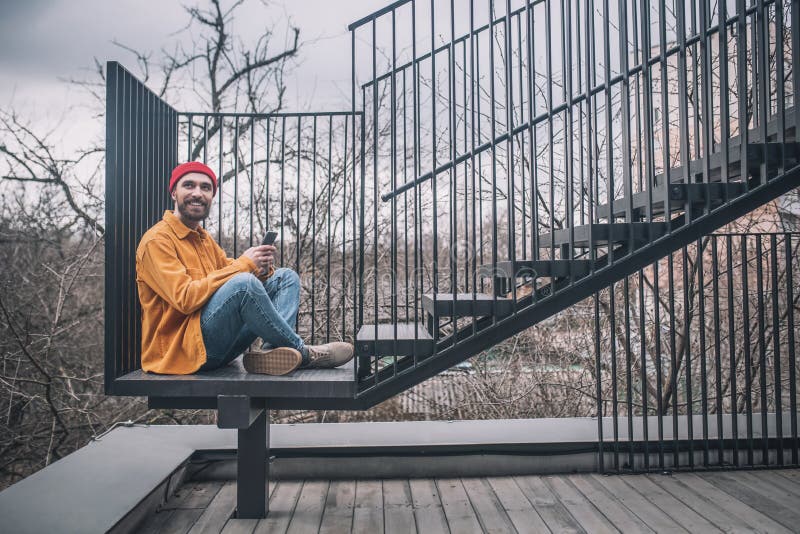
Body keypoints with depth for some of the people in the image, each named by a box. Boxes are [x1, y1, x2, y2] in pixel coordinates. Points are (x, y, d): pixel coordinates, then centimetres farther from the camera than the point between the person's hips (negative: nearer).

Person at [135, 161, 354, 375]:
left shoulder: (203, 237, 20)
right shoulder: (157, 240, -8)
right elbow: (185, 298, -21)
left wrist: (262, 269, -10)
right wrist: (243, 264, -19)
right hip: (182, 347, -9)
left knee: (286, 277, 3)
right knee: (243, 283, -33)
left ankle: (271, 352, -24)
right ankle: (302, 353, -14)